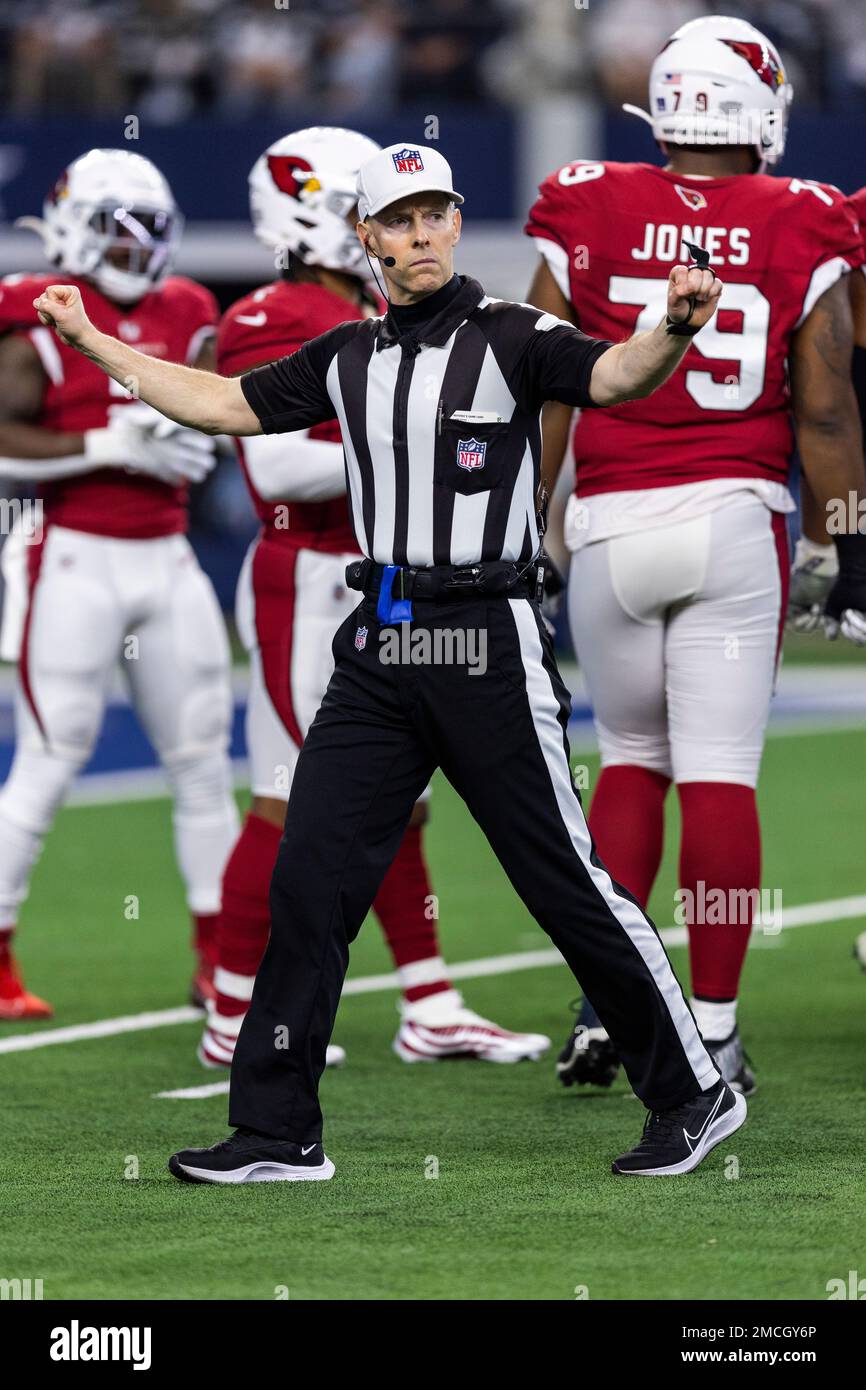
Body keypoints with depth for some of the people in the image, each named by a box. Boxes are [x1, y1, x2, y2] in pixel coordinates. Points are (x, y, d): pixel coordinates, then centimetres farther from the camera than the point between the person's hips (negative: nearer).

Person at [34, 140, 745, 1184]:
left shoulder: (511, 338, -6)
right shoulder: (348, 356, 13)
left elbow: (614, 378, -24)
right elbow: (227, 404, 23)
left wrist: (675, 326, -45)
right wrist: (92, 343, 24)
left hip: (487, 647, -6)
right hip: (379, 651, 6)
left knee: (565, 881, -3)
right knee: (309, 879, 1)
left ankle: (695, 1095, 10)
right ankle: (276, 1133, 7)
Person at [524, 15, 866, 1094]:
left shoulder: (585, 217, 1)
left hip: (612, 523, 1)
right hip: (734, 518, -1)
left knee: (631, 758, 17)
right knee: (720, 773, 1)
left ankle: (603, 1004, 9)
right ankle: (713, 1033, 2)